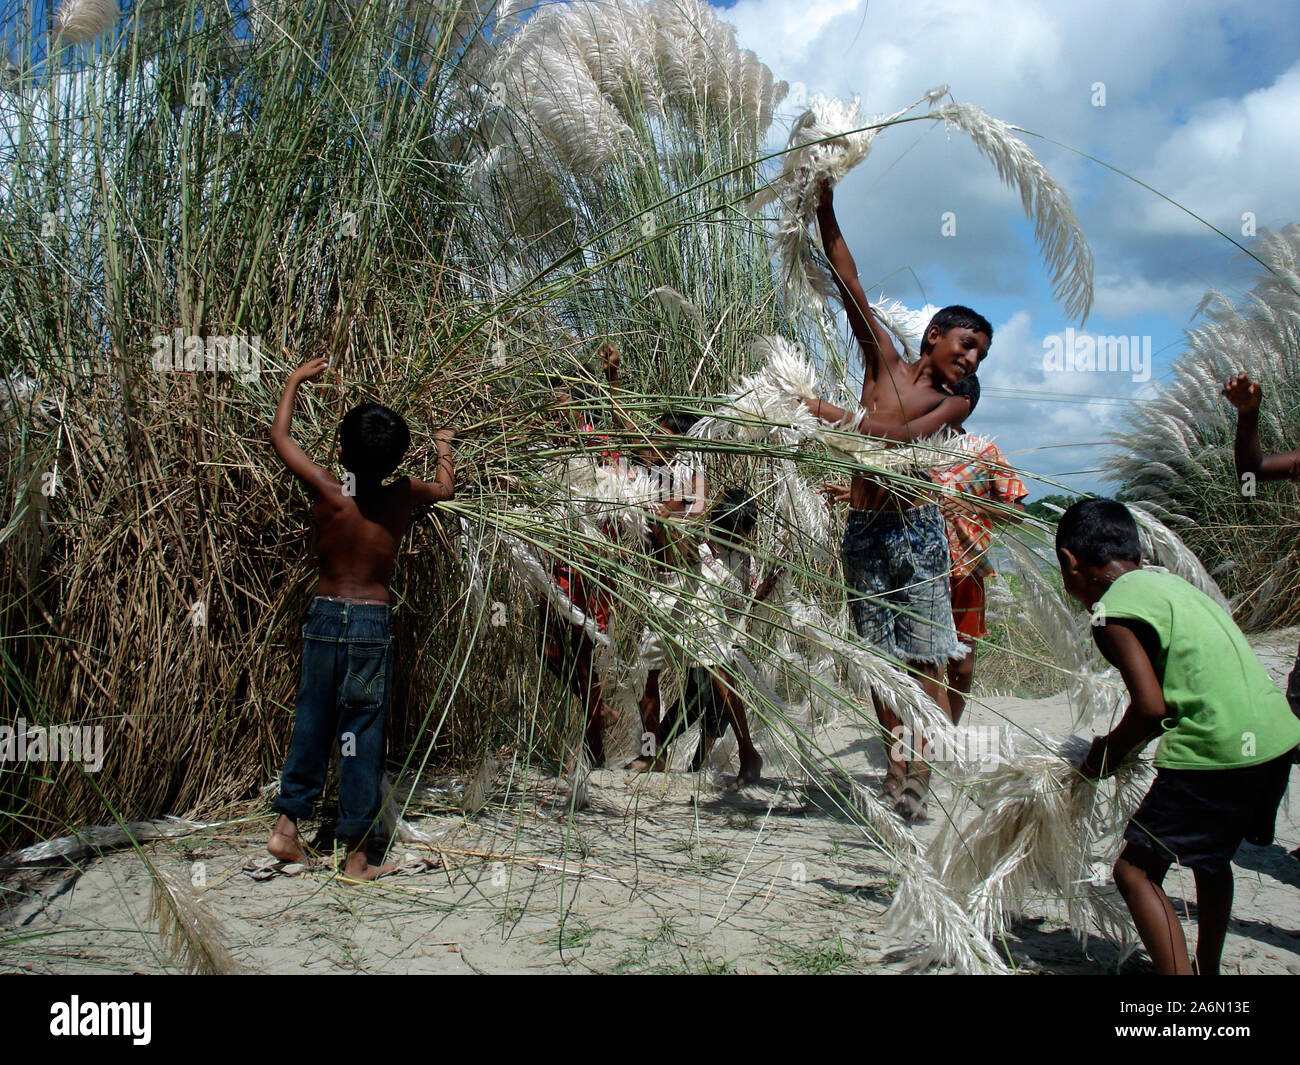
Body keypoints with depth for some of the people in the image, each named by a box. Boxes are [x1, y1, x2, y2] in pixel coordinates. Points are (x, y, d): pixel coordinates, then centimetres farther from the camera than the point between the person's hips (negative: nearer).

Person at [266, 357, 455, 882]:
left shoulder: (327, 491, -7)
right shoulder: (404, 495, -5)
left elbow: (280, 437, 9)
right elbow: (446, 489, 18)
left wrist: (295, 380, 22)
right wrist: (444, 449, 37)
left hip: (324, 617, 1)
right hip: (373, 622, -1)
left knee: (311, 723, 17)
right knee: (362, 735, 4)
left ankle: (286, 823, 21)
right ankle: (355, 854, 10)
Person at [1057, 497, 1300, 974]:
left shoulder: (1112, 611, -10)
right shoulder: (1165, 581, 16)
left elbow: (1151, 706, -17)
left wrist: (1110, 753, 1)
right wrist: (1123, 744, 22)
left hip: (1220, 751, -9)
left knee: (1135, 869, -1)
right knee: (1210, 855, 29)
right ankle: (1208, 967, 43)